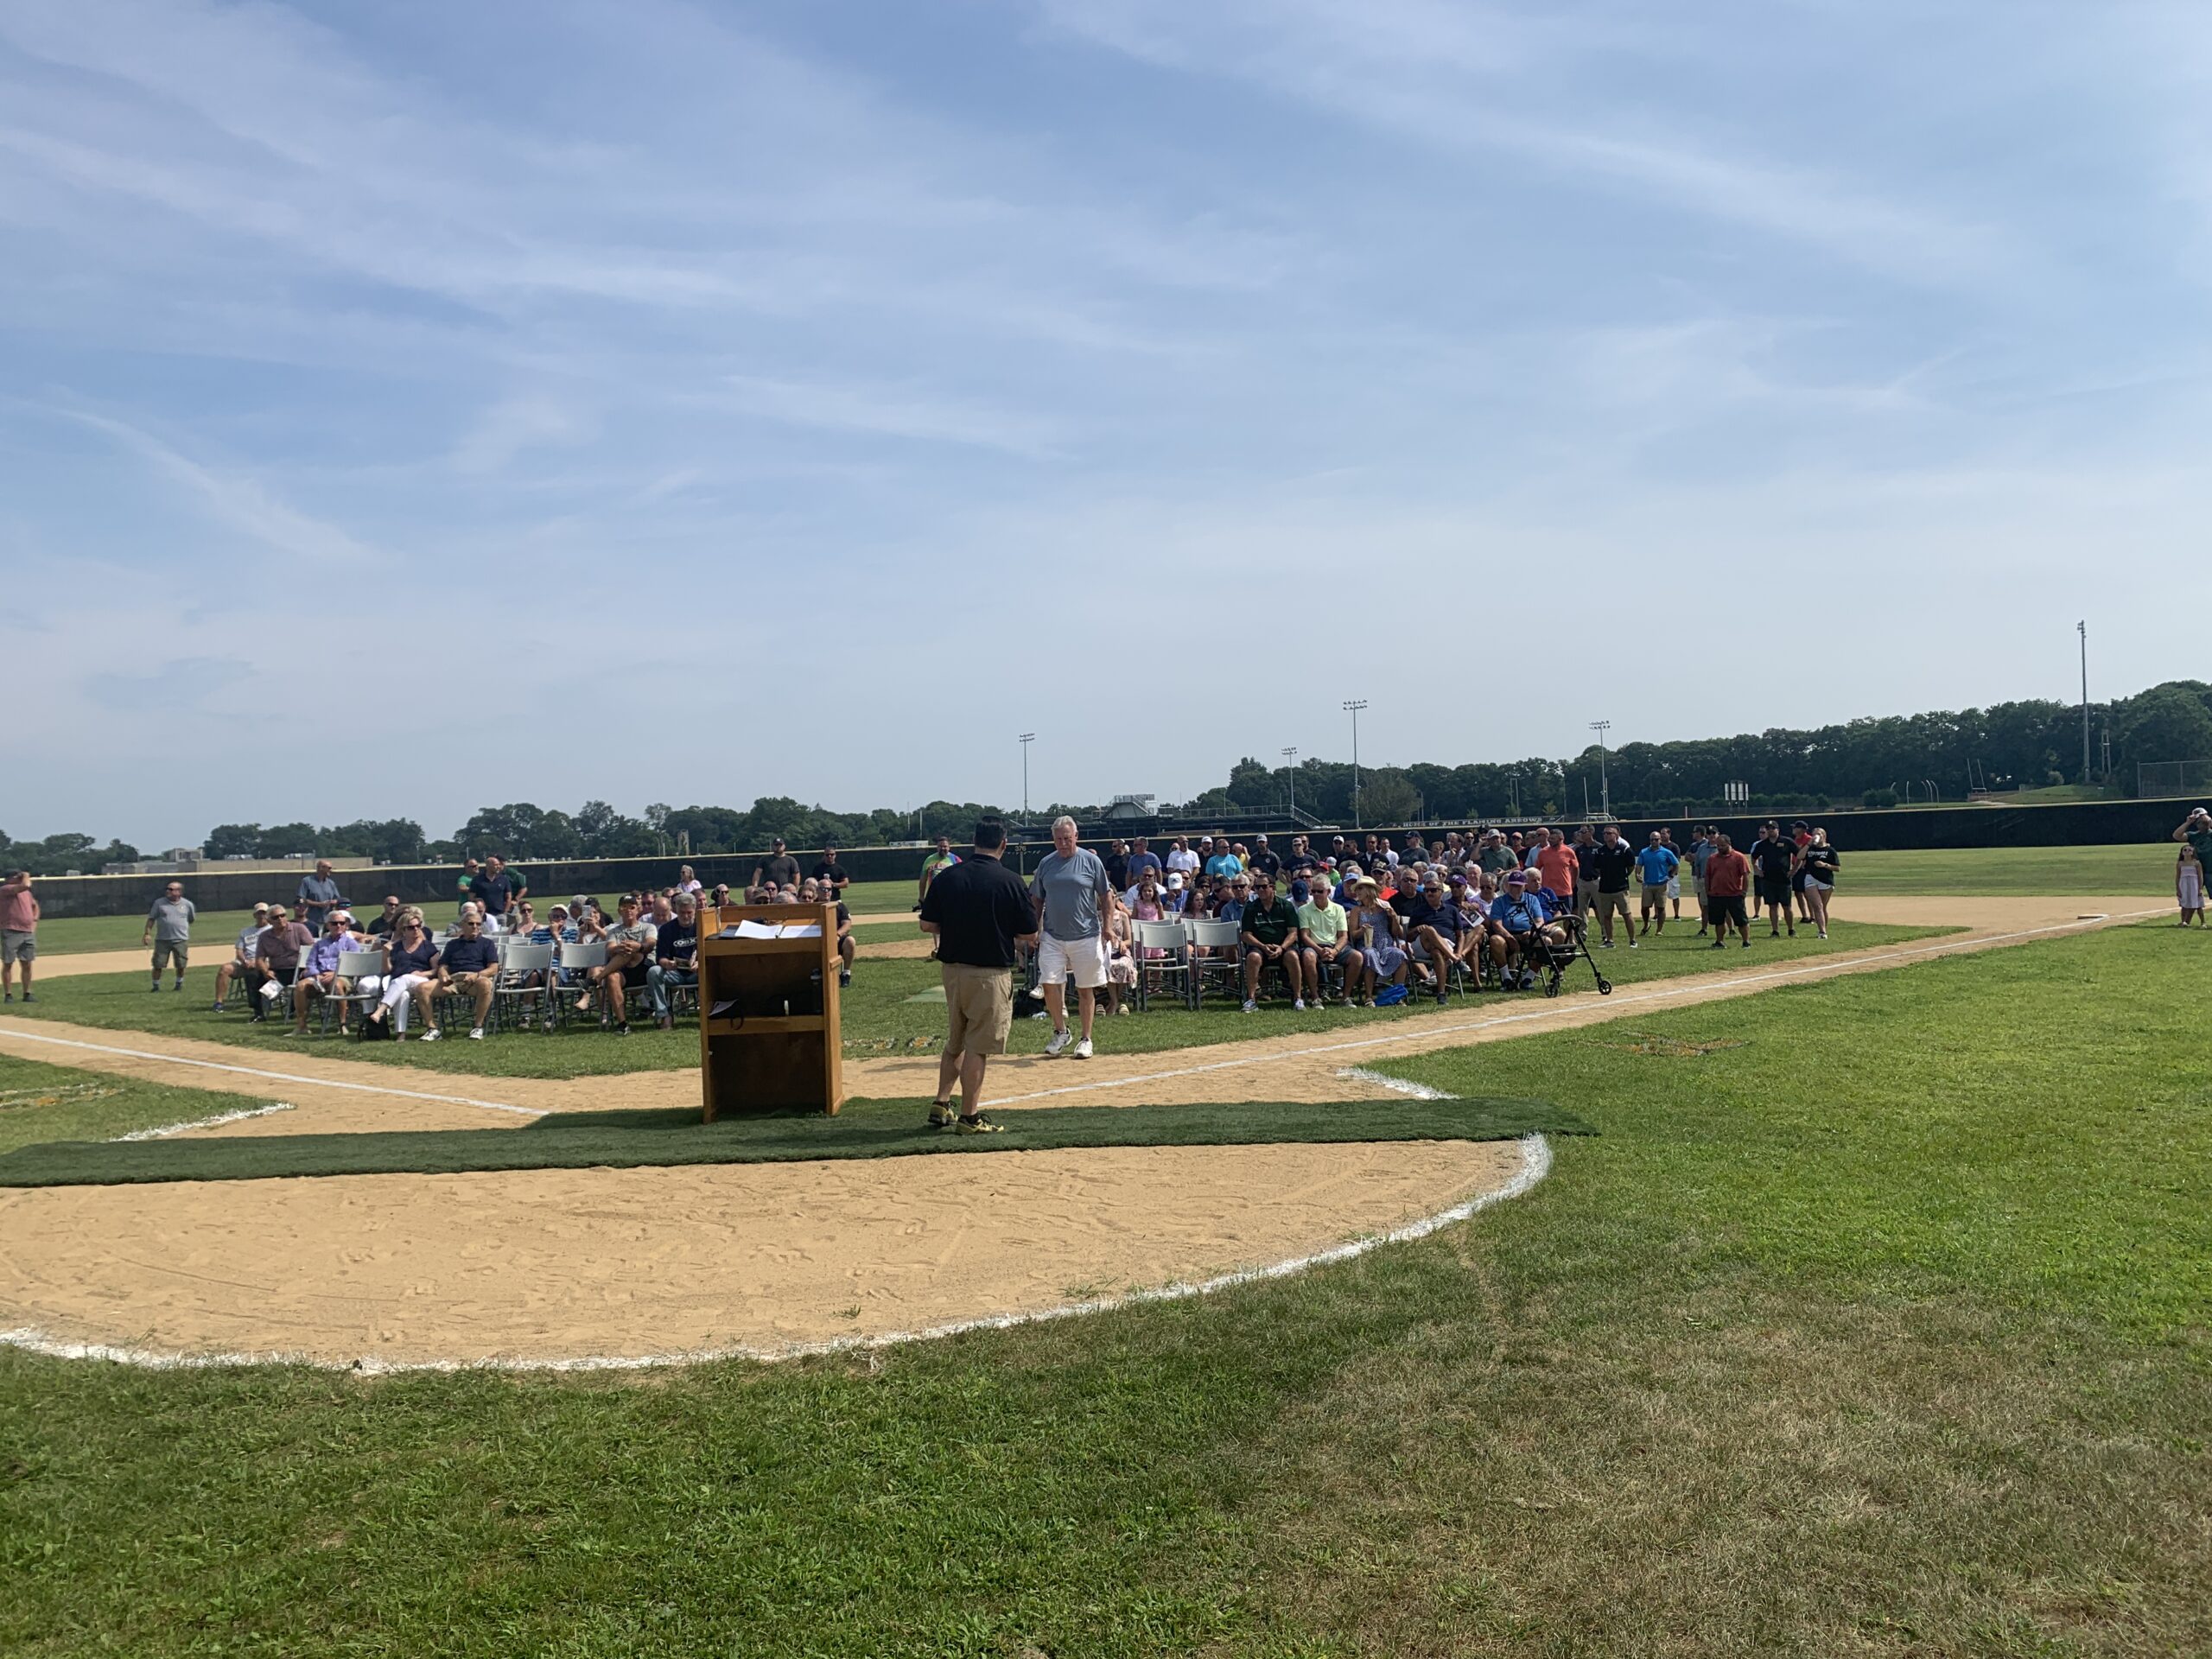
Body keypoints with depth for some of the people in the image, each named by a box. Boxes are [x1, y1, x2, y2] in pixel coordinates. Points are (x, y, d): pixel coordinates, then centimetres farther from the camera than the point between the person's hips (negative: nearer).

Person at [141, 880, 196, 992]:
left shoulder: (187, 904, 2)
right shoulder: (159, 903, 1)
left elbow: (190, 921, 15)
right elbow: (151, 919, 5)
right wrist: (147, 933, -4)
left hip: (181, 941, 0)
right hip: (162, 940, 0)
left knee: (181, 965, 5)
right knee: (158, 964, -1)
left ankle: (179, 984, 27)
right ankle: (156, 986, 13)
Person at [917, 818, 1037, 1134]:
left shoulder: (946, 877, 0)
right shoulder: (1011, 882, -11)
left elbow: (927, 925, 3)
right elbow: (1029, 936, -6)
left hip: (951, 968, 5)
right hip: (990, 974, -4)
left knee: (955, 1042, 21)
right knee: (977, 1047, 3)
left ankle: (941, 1105, 20)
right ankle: (969, 1117, 7)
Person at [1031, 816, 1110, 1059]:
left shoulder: (1091, 861, -2)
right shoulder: (1045, 863, 6)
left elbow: (1104, 895, 3)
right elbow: (1038, 900, 13)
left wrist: (1107, 925, -4)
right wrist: (1035, 928, 7)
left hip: (1086, 936, -2)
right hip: (1053, 936, 2)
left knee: (1086, 989, 4)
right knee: (1049, 984, -6)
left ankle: (1086, 1039, 15)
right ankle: (1060, 1032, 14)